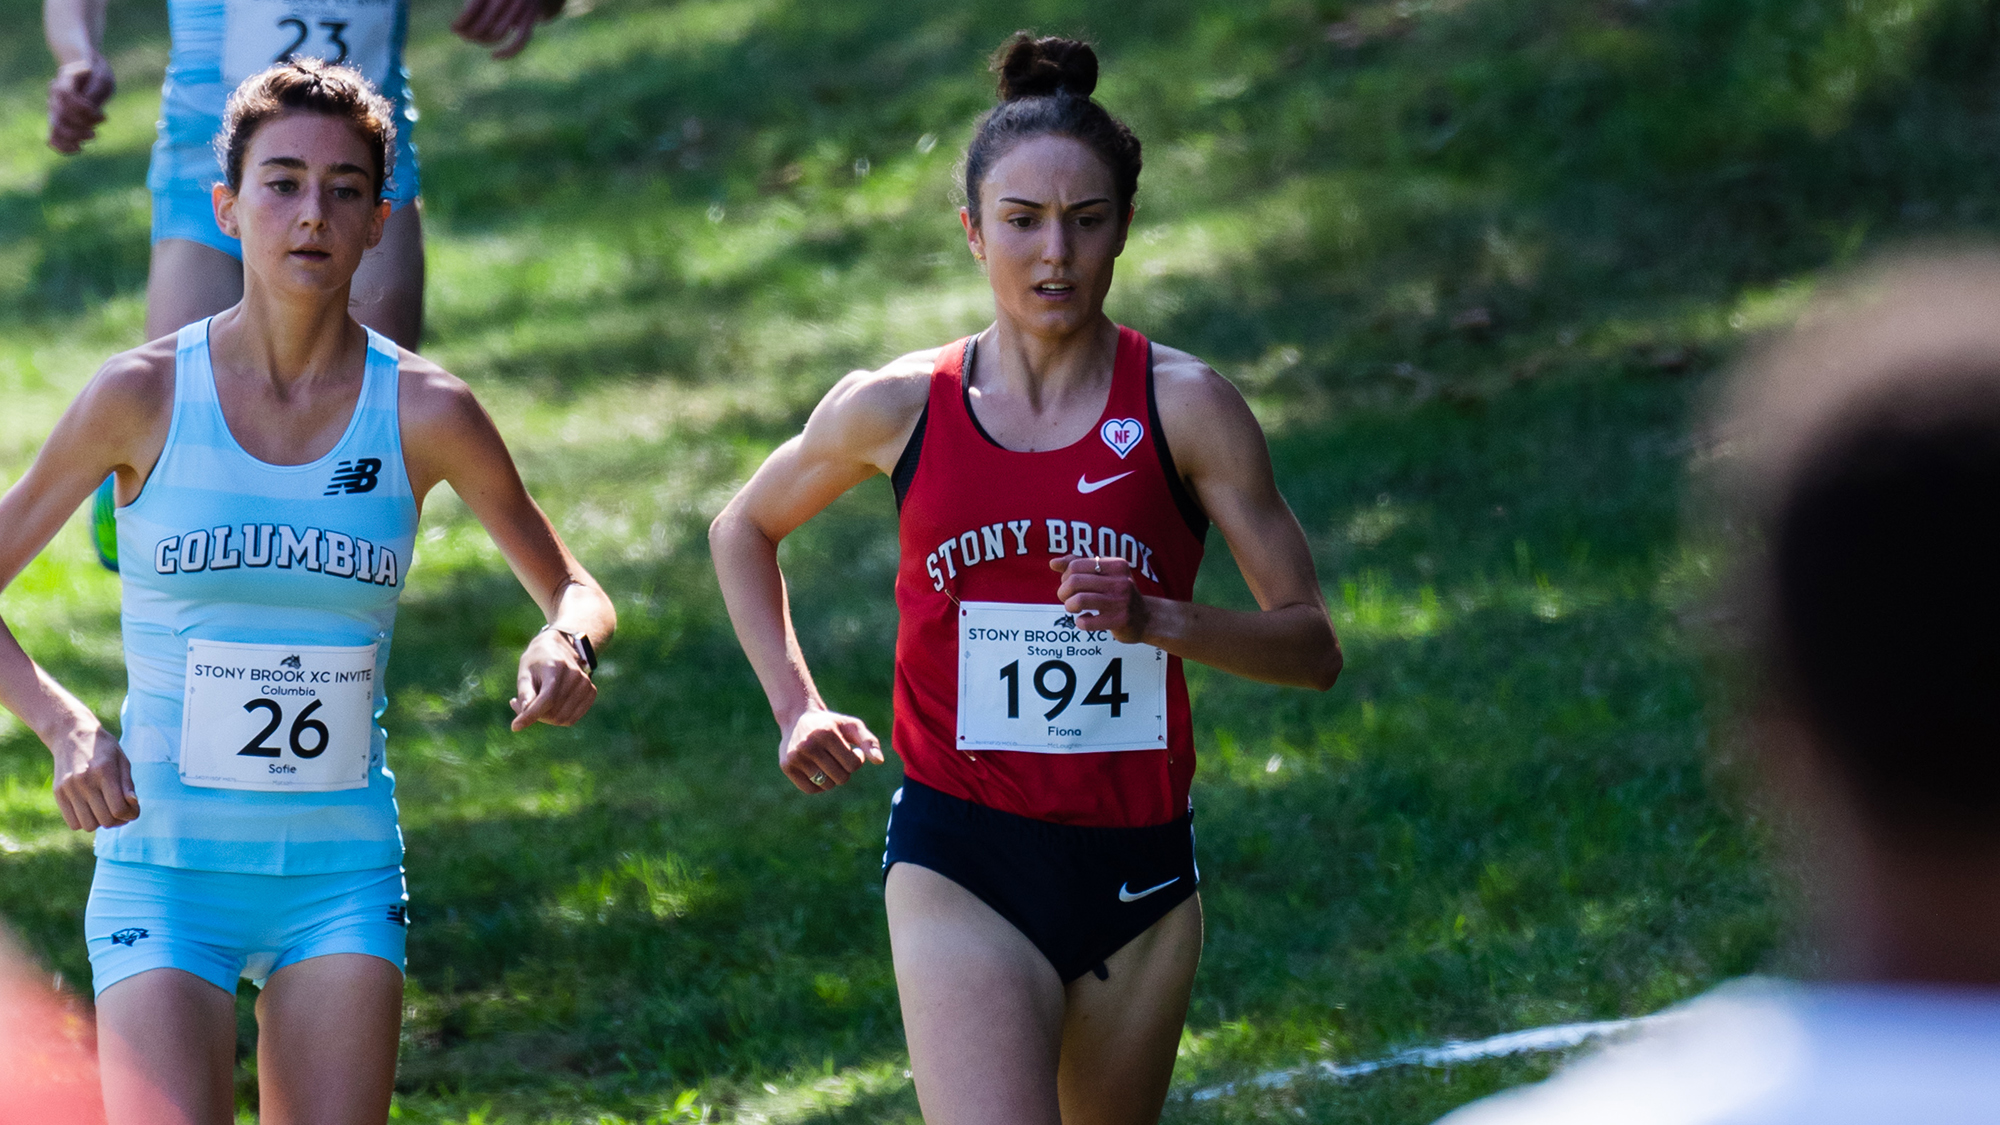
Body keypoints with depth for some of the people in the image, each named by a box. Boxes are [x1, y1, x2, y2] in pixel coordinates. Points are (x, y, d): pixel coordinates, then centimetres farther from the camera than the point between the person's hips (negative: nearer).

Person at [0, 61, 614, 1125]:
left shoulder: (423, 413, -3)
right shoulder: (144, 396, -6)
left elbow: (574, 591, 9)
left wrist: (564, 648, -16)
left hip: (342, 872, 2)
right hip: (164, 867, -2)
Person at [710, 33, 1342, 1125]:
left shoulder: (1185, 407, -3)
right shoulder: (898, 407, 0)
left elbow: (1311, 645, -2)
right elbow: (743, 530, 21)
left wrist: (1154, 619, -19)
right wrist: (795, 708, 9)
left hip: (1137, 870, 1)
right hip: (960, 868, -1)